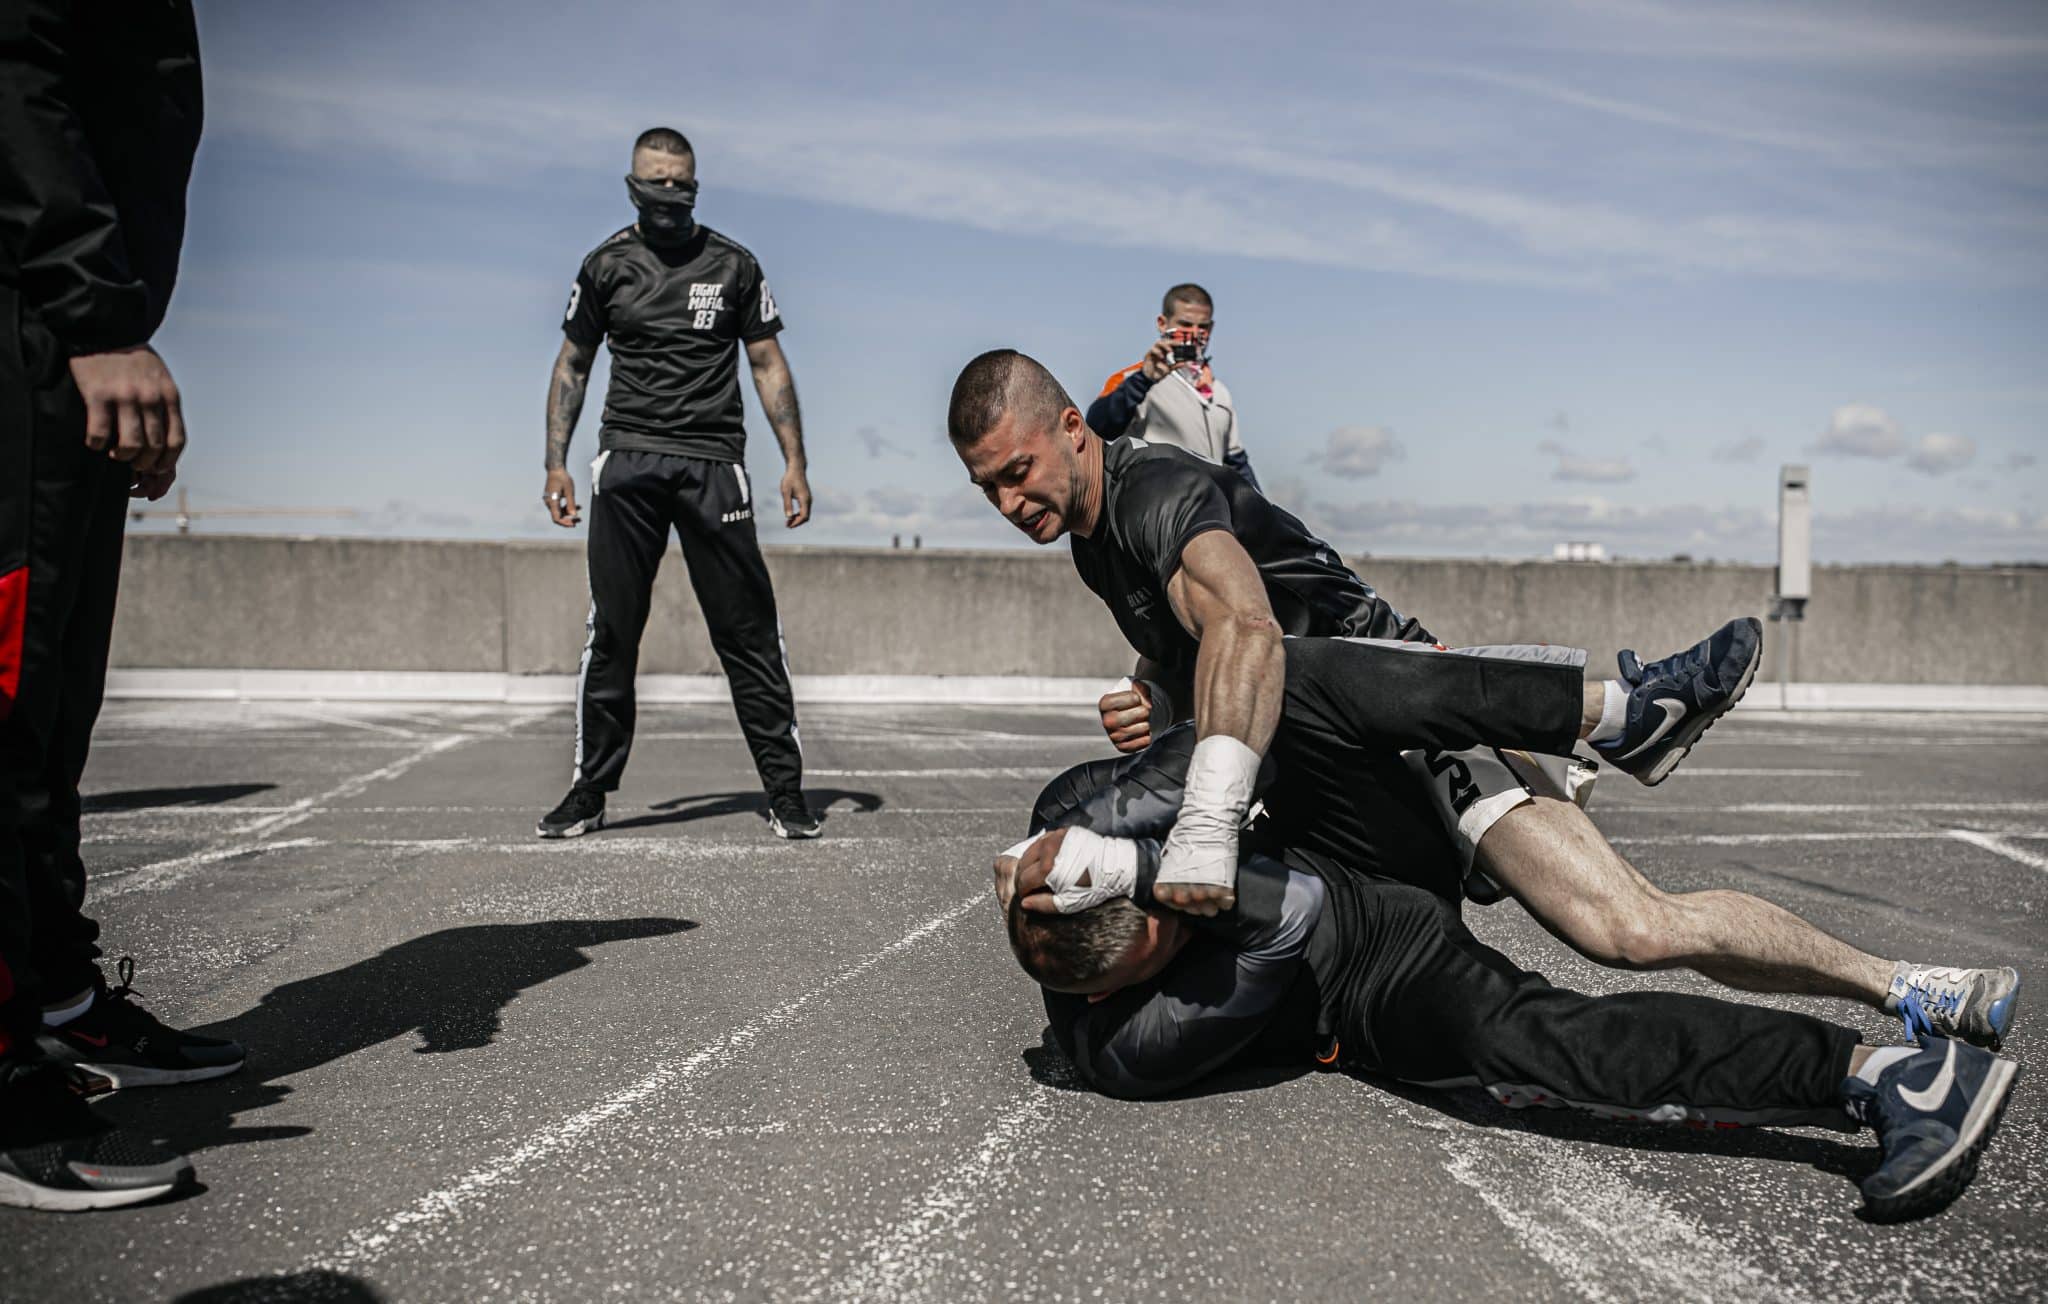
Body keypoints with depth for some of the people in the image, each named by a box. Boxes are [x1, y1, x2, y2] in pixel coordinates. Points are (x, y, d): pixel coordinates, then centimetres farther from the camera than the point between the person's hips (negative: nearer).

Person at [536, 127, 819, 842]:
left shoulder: (732, 265, 8)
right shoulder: (606, 267, 11)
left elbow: (768, 365, 9)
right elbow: (572, 365, 17)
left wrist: (794, 462, 0)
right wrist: (556, 463, 8)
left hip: (713, 461, -1)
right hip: (627, 463, 1)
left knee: (748, 634, -3)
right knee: (611, 635, 2)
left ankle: (785, 791, 3)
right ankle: (590, 791, 12)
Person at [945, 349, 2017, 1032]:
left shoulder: (1157, 495, -20)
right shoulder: (1092, 532, 10)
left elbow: (1246, 633, -42)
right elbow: (1181, 648, 25)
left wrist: (1206, 828, -52)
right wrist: (1151, 704, 2)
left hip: (1410, 715, -9)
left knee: (1632, 931, -20)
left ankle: (1895, 987, -2)